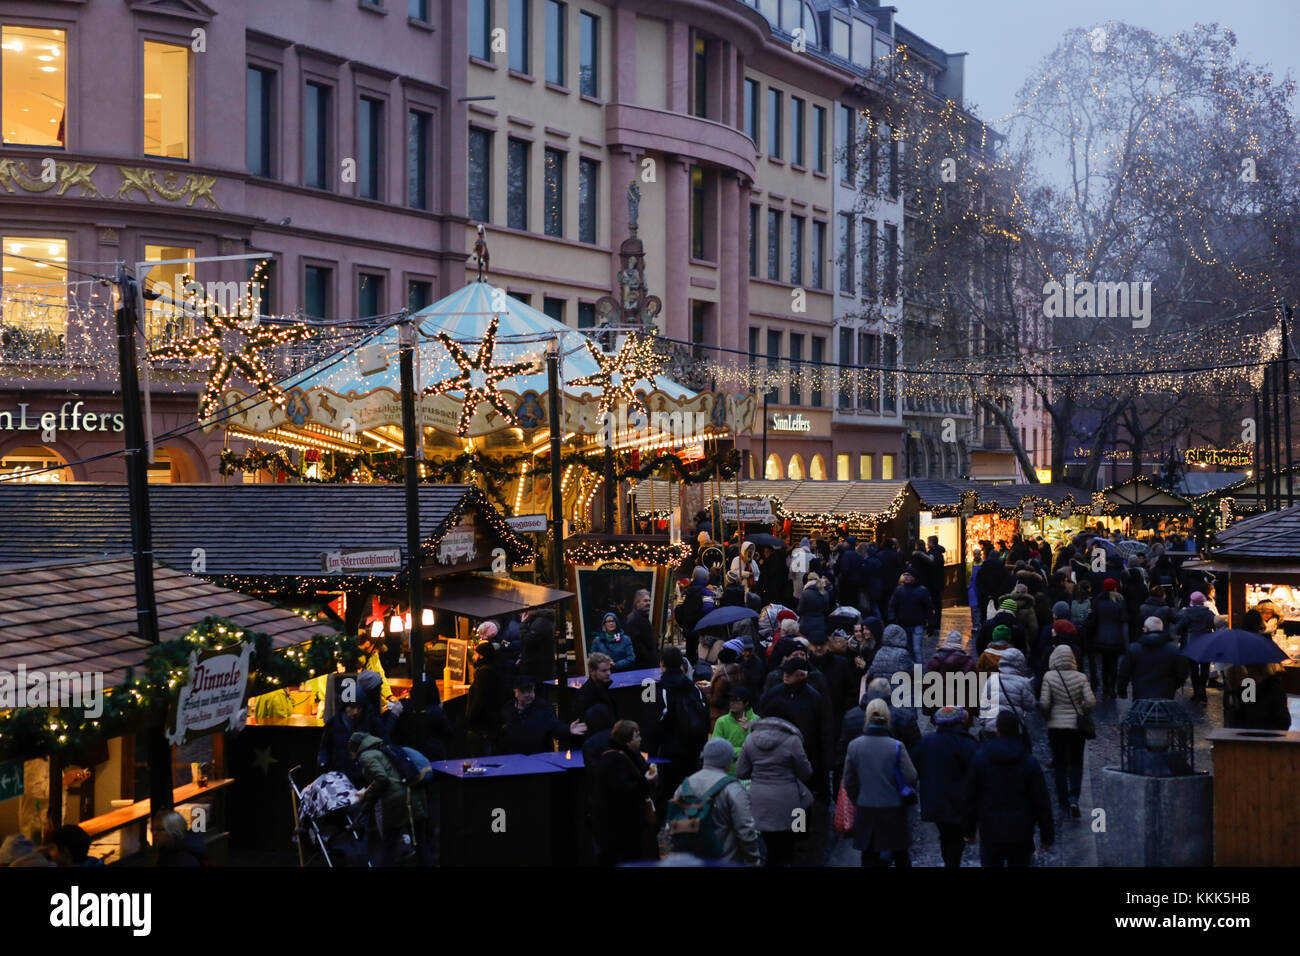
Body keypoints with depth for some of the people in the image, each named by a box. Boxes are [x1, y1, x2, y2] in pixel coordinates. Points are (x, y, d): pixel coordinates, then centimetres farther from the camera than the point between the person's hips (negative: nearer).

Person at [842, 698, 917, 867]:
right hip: (893, 810, -2)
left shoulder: (854, 746, -5)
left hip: (866, 811, 2)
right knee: (901, 856, 15)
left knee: (870, 857, 10)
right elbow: (911, 778, -11)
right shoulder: (896, 747, -13)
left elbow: (849, 783, 1)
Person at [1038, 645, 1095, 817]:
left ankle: (1063, 798, 20)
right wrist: (1082, 714, 8)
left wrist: (1048, 715, 6)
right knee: (1076, 763, 9)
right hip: (1077, 726, 1)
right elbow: (1091, 702, -11)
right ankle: (1074, 799, -7)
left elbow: (1044, 703, -13)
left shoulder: (1049, 677, -10)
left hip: (1056, 726, 0)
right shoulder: (1081, 677, -7)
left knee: (1059, 764, 13)